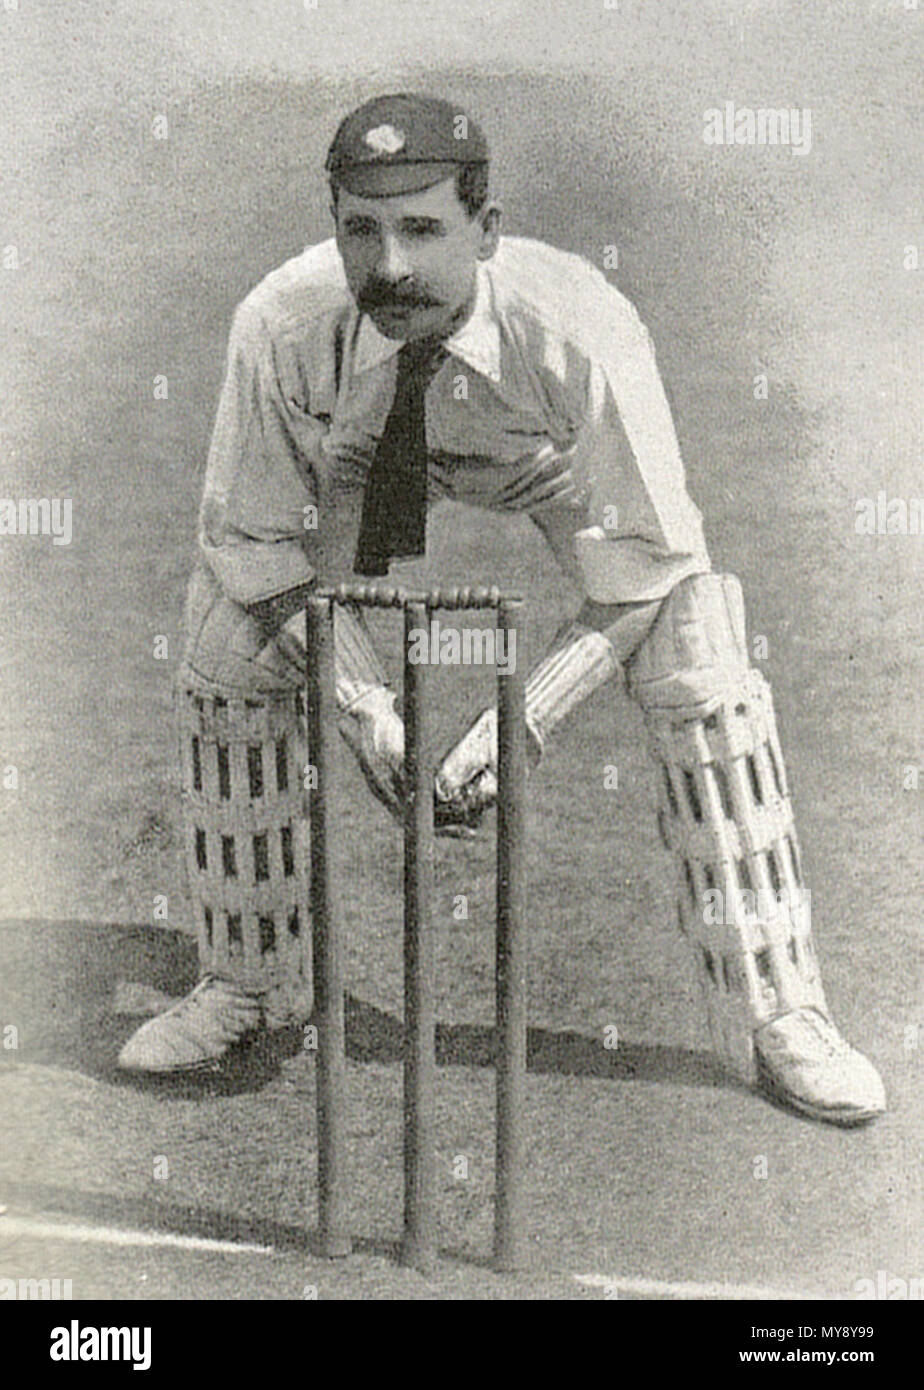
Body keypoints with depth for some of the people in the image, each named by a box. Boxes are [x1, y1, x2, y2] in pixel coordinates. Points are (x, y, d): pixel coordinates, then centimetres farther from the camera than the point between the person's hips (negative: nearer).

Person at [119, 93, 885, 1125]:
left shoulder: (581, 336, -40)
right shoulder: (281, 329, -34)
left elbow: (645, 568, -29)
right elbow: (259, 539, -19)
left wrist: (524, 720, -37)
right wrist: (363, 703, -28)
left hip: (560, 462, -2)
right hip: (367, 452, 2)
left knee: (701, 678, -19)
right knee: (227, 644, -10)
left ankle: (775, 1018, -2)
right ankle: (233, 986, 11)